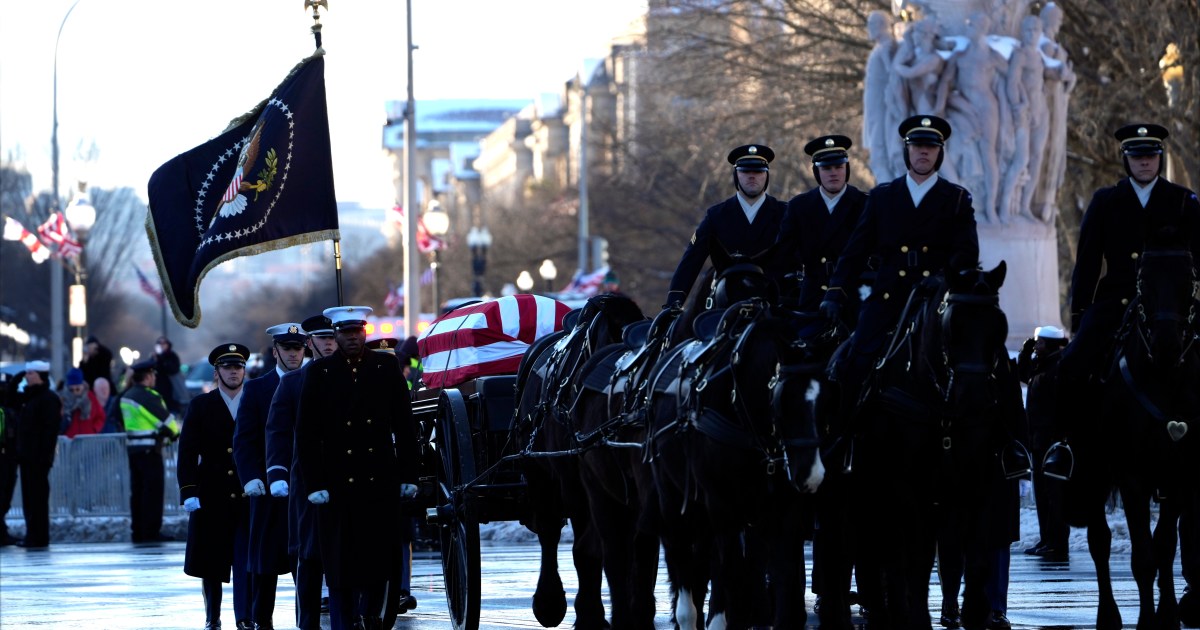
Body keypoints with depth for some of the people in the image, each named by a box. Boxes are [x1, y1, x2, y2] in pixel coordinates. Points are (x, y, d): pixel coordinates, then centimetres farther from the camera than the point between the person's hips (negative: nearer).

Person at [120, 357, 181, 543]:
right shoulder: (148, 397, -16)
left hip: (133, 447, 9)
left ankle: (138, 531, 14)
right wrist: (175, 432, 7)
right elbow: (166, 419, -13)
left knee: (137, 491, 11)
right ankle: (151, 532, -4)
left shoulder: (127, 396, 12)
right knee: (153, 491, -4)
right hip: (149, 449, -9)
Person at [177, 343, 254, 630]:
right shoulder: (201, 406, 5)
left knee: (246, 560, -8)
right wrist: (189, 492, -8)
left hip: (248, 496, 0)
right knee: (211, 563, 6)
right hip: (211, 496, 1)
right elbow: (187, 453, 2)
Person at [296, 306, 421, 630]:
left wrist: (408, 475, 4)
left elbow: (404, 425, 9)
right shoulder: (319, 372, 3)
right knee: (341, 564, -2)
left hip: (381, 482, 1)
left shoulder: (386, 367, 7)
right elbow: (306, 433, 2)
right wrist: (314, 484, -5)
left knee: (381, 556, 4)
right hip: (338, 483, -1)